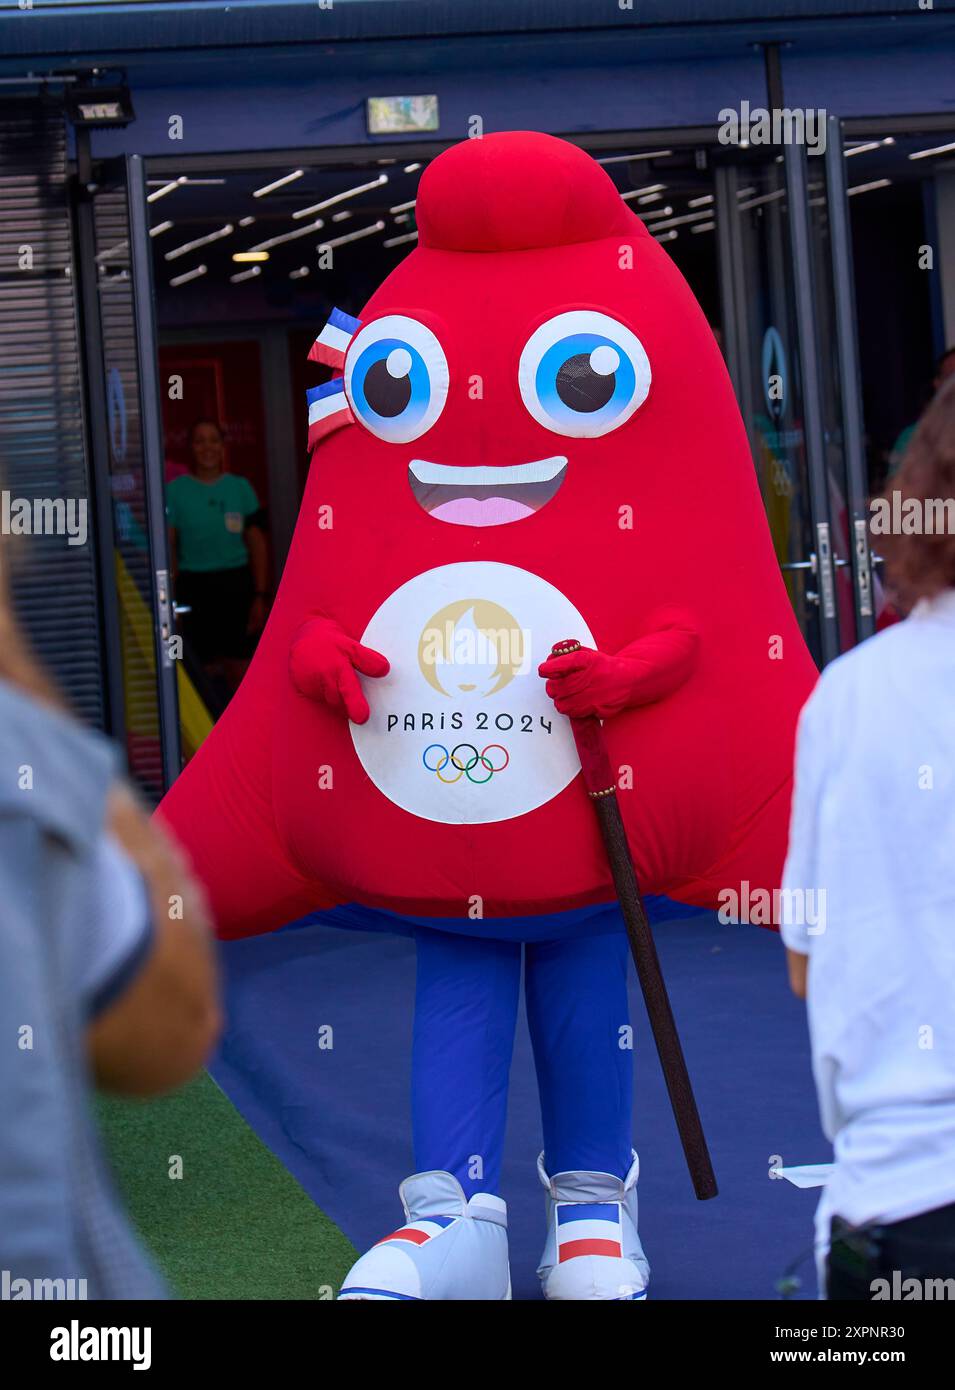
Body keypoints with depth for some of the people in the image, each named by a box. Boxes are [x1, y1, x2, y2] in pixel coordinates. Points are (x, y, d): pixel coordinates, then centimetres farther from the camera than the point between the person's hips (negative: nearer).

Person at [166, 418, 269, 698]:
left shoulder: (240, 487, 7)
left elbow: (257, 544, 8)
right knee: (207, 671, -1)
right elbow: (168, 549, 1)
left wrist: (260, 595, 2)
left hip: (237, 585, 1)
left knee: (240, 672, 0)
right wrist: (172, 598, -7)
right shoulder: (175, 491, 1)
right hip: (195, 588, -1)